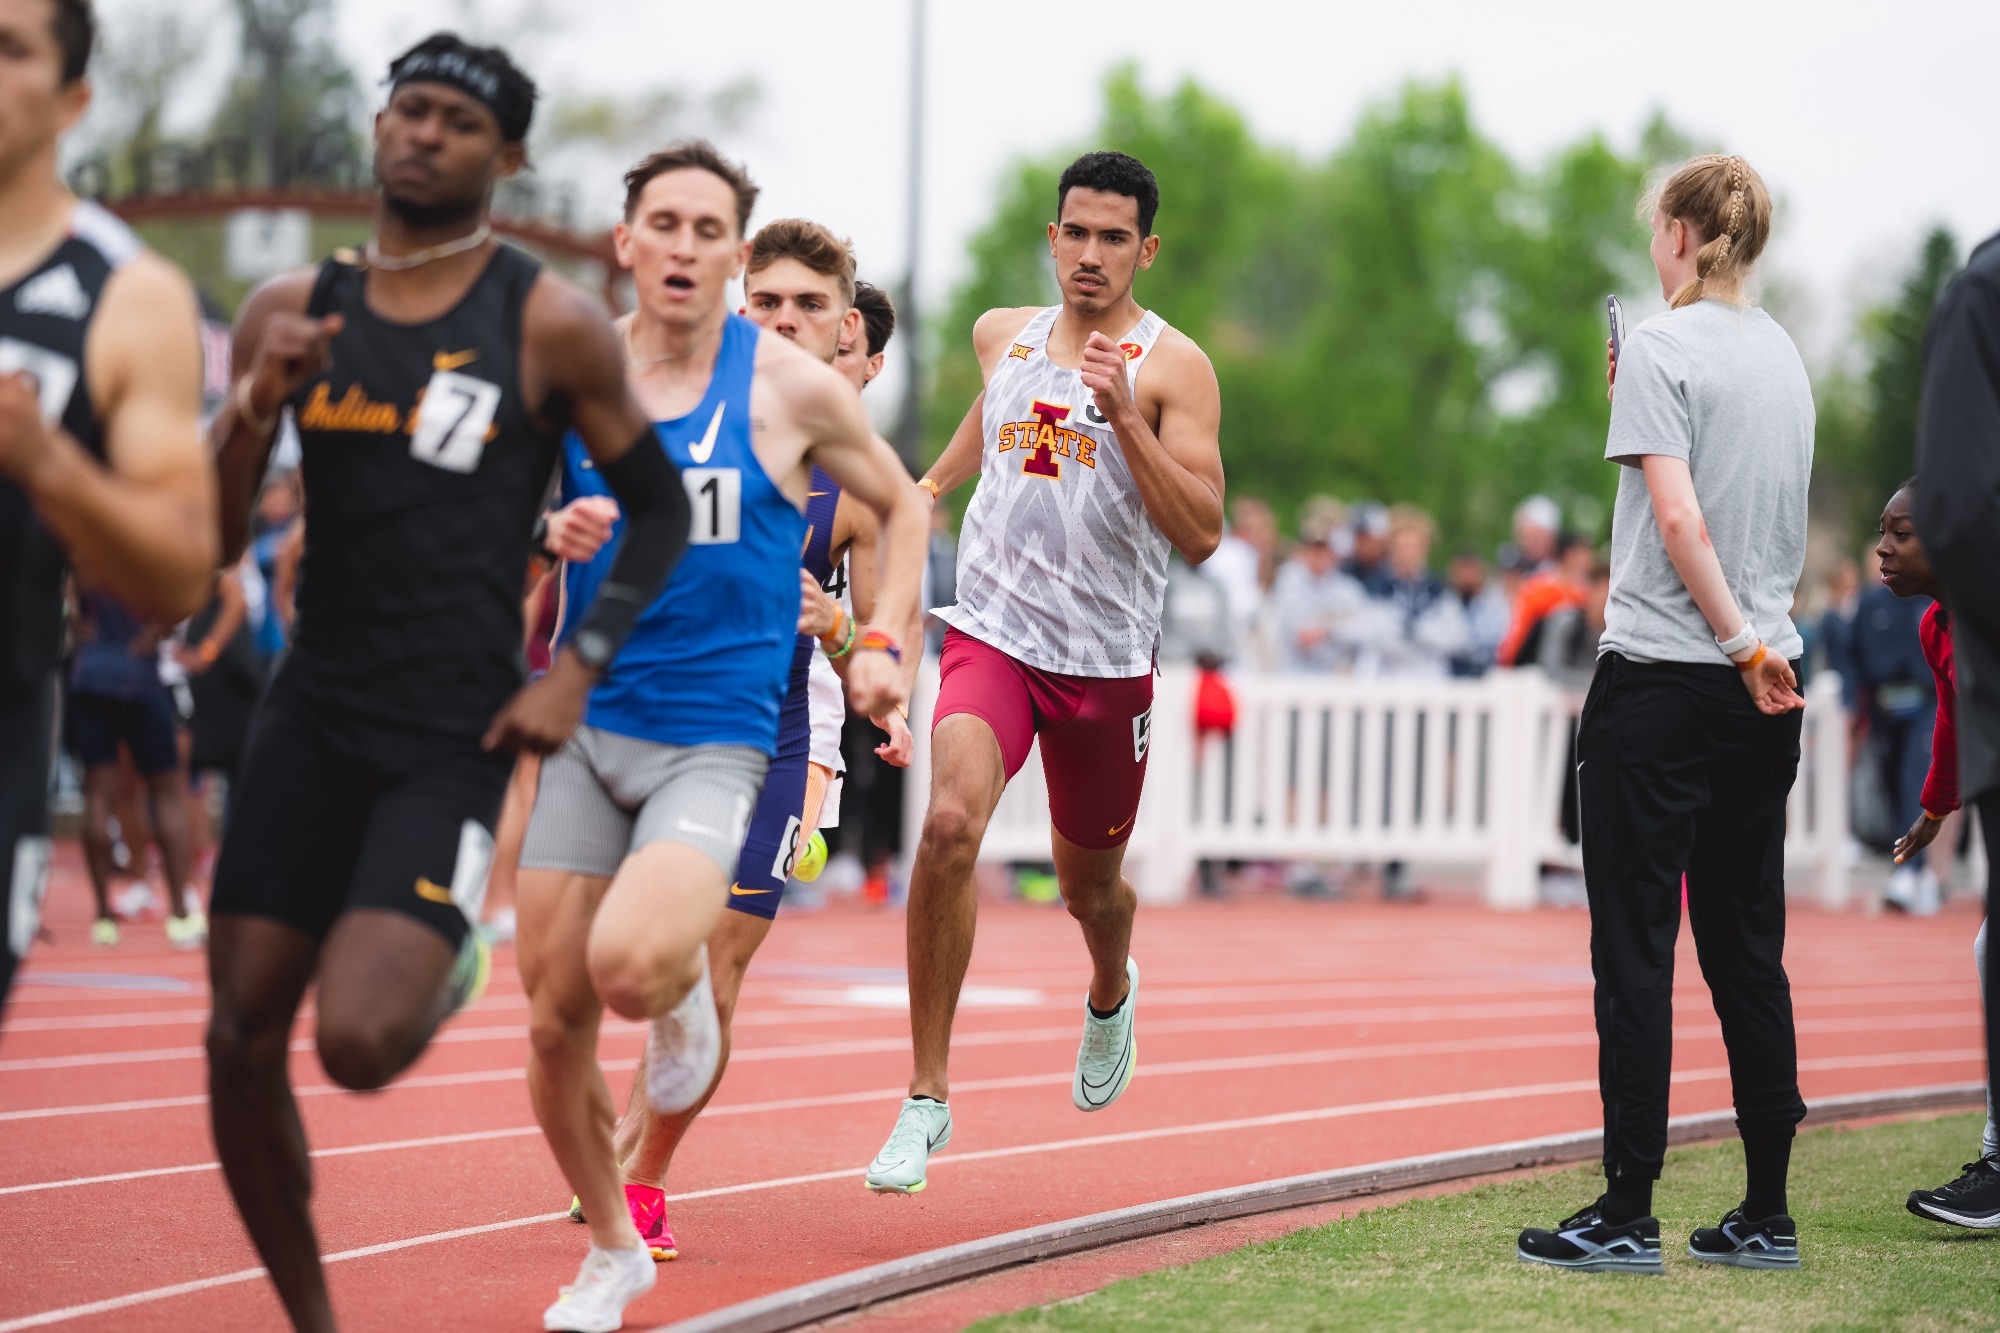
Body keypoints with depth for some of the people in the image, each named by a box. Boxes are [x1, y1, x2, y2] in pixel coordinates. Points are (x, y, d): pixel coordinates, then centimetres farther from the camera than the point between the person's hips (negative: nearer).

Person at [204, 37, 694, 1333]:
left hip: (452, 741, -4)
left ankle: (449, 960, 17)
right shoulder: (293, 311, 7)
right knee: (243, 1044, 0)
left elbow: (660, 510, 6)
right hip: (311, 720, 4)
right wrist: (255, 407, -11)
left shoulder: (551, 325, -3)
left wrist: (579, 668, -5)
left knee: (358, 1042, -19)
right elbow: (211, 543, 7)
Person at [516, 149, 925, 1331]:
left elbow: (902, 504, 13)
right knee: (554, 1018, 2)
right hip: (581, 725, 3)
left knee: (631, 965, -28)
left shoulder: (791, 387, -3)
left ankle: (684, 990, 11)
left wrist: (882, 642, 1)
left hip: (716, 740, -3)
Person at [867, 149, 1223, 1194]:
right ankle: (927, 1097, -17)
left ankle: (1111, 994, 55)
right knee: (950, 823, -25)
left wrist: (1124, 415, -24)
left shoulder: (1171, 367, -7)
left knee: (1089, 882, 16)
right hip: (993, 632, 1)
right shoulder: (1002, 336, 6)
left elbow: (1200, 535, -16)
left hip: (1108, 663, -1)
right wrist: (929, 485, 40)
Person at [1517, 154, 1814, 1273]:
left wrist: (1739, 643, -15)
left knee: (1636, 950, -2)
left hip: (1661, 683, -7)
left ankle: (1629, 1215, -1)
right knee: (1750, 948, 10)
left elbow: (1679, 519, -19)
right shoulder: (1785, 356, 11)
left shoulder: (1664, 349, -10)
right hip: (1766, 691, 7)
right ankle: (1767, 1215, 11)